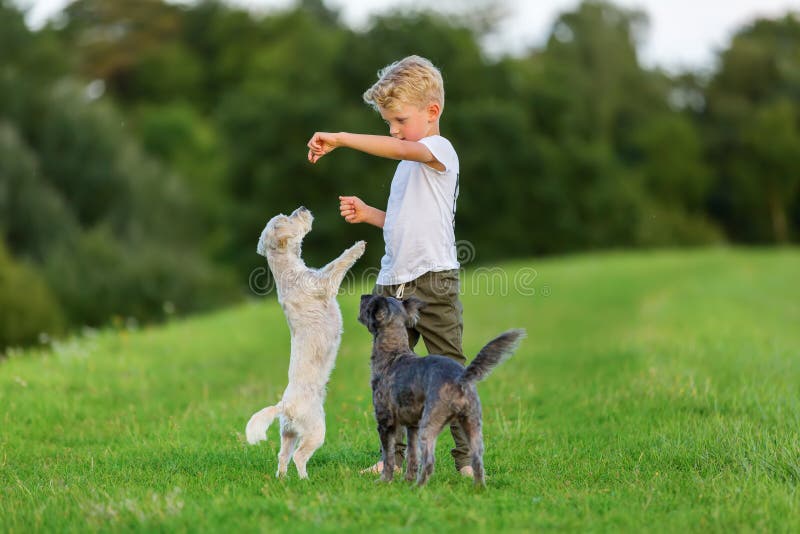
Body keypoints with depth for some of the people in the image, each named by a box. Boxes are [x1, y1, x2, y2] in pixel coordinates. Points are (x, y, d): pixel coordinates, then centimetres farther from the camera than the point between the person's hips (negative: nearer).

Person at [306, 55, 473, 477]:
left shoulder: (439, 150, -7)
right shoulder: (408, 165, 21)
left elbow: (400, 149, -28)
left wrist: (340, 138, -30)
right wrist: (368, 215, 14)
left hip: (433, 280, -9)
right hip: (393, 283, 9)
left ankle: (467, 457, 2)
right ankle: (396, 455, 15)